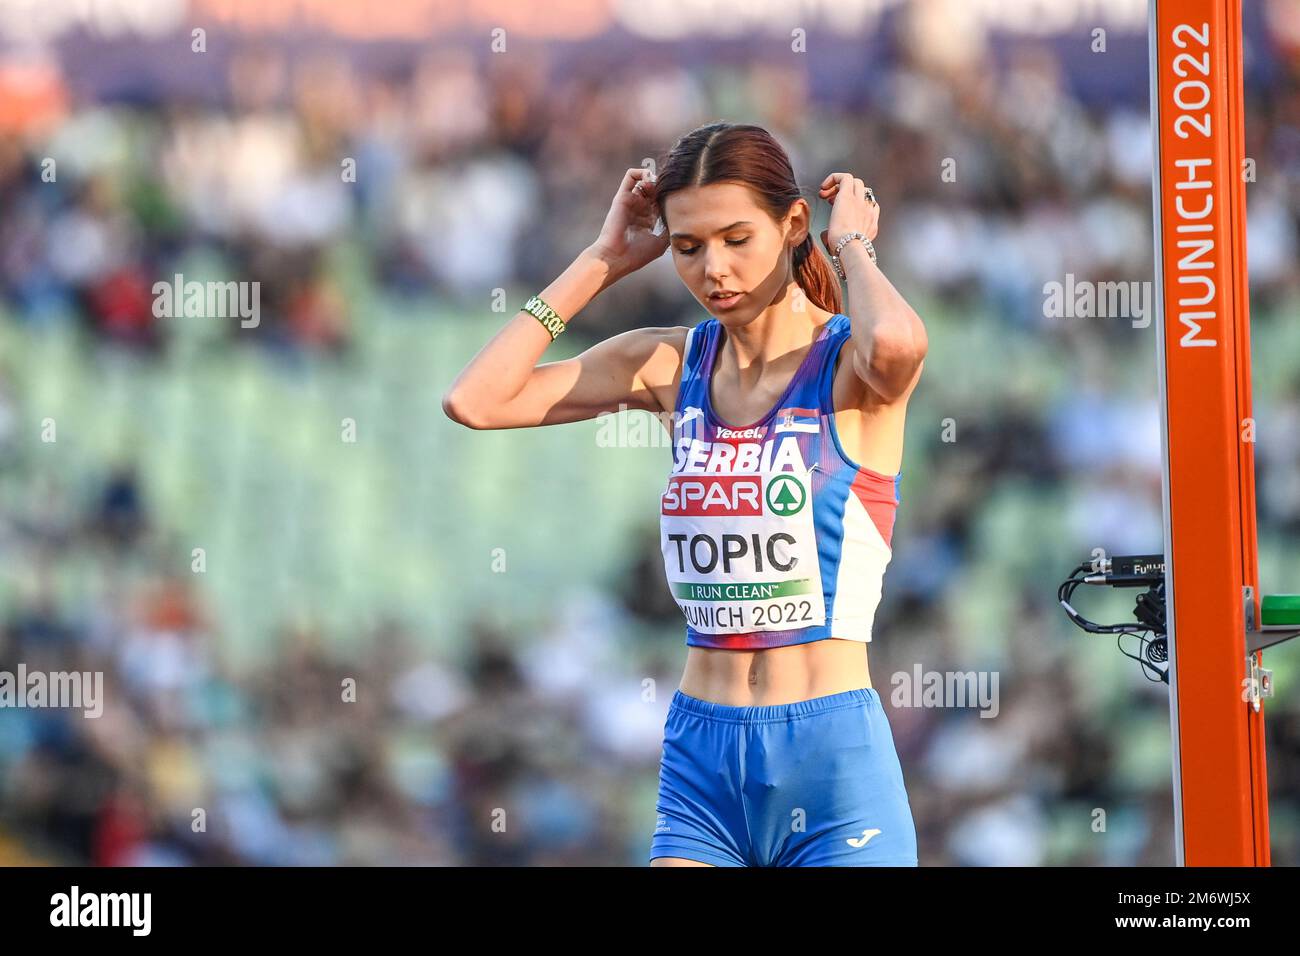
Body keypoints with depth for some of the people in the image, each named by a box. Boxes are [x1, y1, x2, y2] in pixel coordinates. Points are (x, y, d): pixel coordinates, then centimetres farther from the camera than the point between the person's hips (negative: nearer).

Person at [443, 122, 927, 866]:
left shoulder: (848, 367, -6)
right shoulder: (673, 366, 8)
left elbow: (895, 343, -33)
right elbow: (475, 401, 0)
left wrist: (851, 244, -11)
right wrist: (604, 262, 3)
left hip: (831, 755, -4)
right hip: (701, 756, 4)